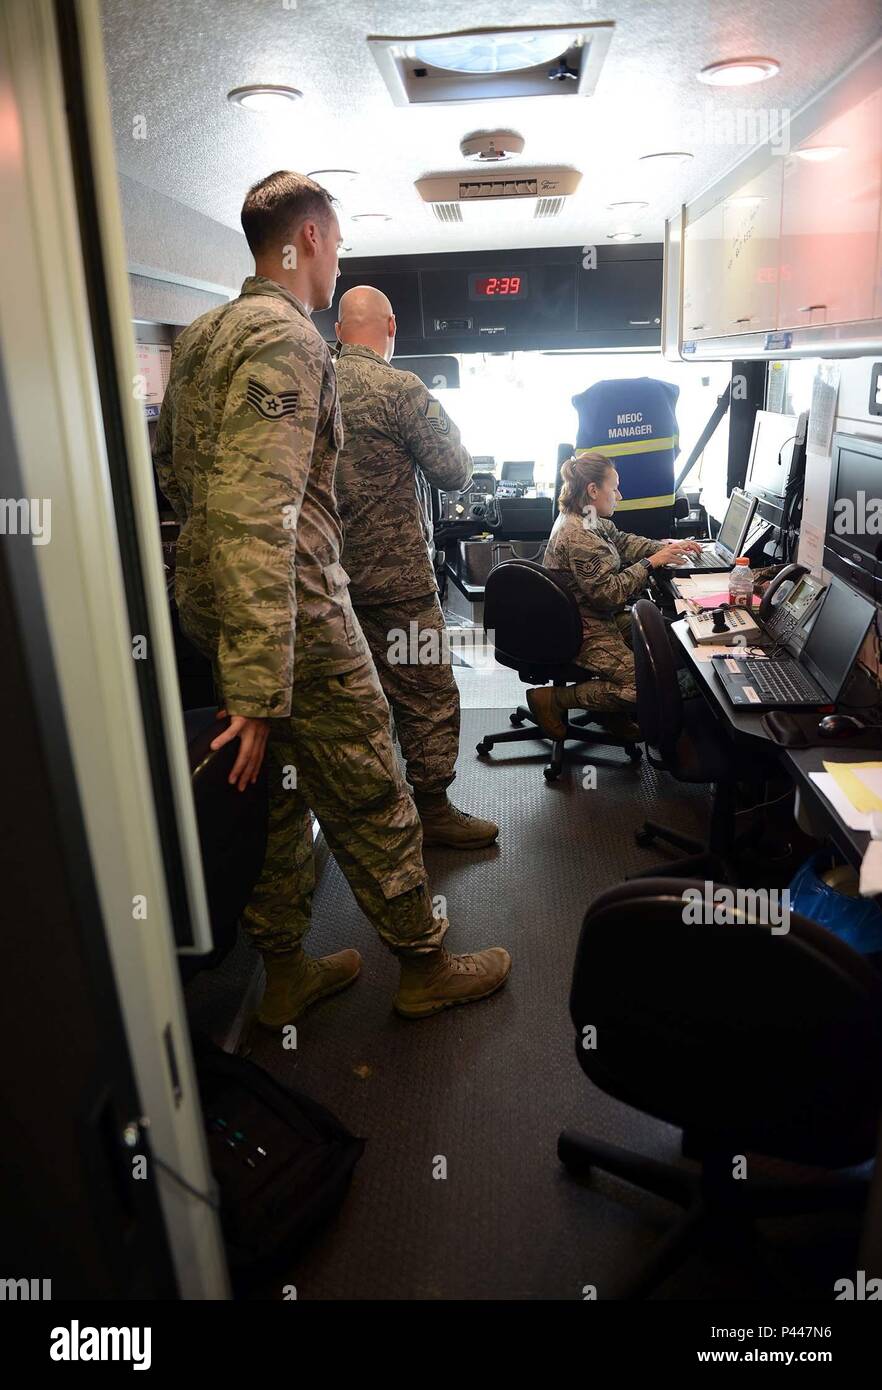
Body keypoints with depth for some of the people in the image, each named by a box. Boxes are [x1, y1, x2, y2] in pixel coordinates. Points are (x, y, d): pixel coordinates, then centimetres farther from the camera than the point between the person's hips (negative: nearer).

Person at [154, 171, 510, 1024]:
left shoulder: (202, 335, 15)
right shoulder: (286, 337, -16)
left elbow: (171, 473, 23)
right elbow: (257, 511, -27)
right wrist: (260, 687, -29)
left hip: (209, 608, 10)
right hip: (296, 617, -10)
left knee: (276, 792, 18)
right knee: (372, 803, 5)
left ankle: (285, 973, 32)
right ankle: (426, 968, 24)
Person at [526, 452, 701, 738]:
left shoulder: (590, 520, 5)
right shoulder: (579, 537, -26)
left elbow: (622, 541, 19)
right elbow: (609, 593, -26)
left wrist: (666, 547, 6)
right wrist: (651, 562, -19)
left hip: (597, 617, 11)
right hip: (582, 634, -11)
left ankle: (612, 711, 16)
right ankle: (554, 699, -5)